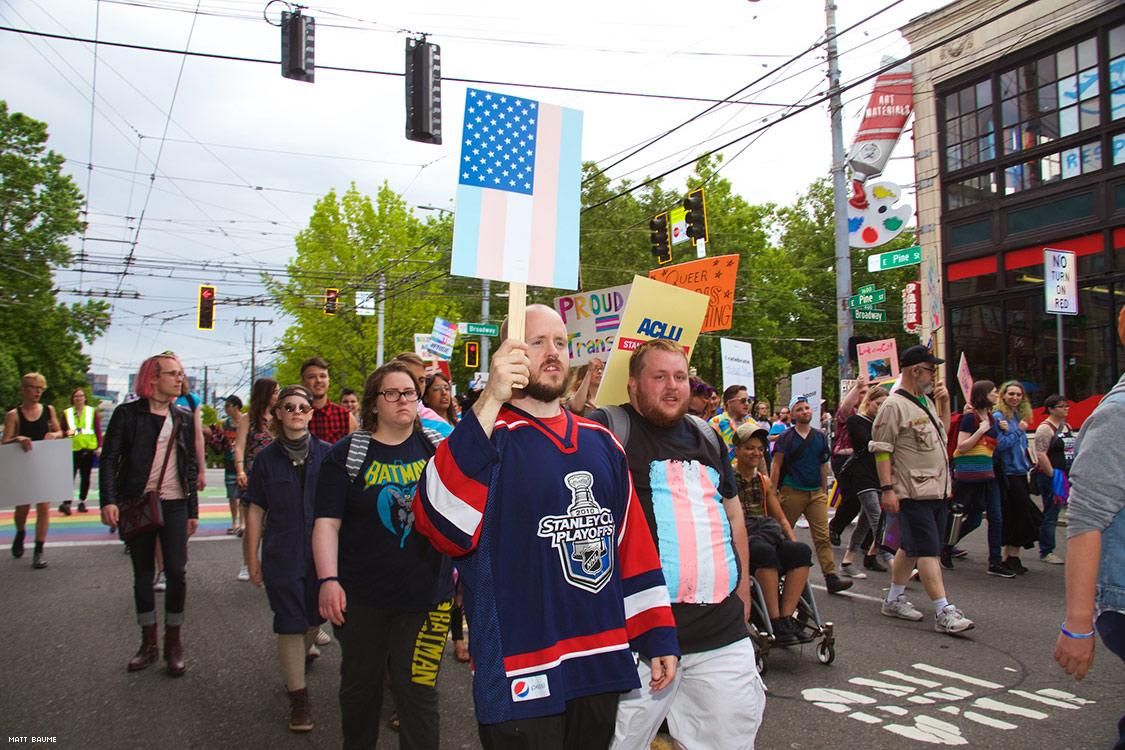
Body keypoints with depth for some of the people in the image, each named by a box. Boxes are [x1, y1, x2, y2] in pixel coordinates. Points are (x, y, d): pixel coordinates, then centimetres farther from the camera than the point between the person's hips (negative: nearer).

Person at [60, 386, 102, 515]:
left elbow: (98, 430, 4)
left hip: (89, 448, 1)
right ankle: (66, 502, -15)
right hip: (72, 448, -1)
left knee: (85, 477, 7)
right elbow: (61, 431, 11)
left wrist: (99, 446, -4)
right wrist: (67, 433, -12)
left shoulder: (92, 411, 7)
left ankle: (82, 502, 16)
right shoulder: (66, 413, 8)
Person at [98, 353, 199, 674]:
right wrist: (108, 500, -17)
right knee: (142, 574, 9)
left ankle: (174, 644, 10)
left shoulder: (184, 417, 8)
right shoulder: (127, 413, -1)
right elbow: (109, 458, -5)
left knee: (176, 572, -3)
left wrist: (193, 509, 9)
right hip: (136, 504, -1)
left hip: (174, 504, 1)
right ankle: (148, 644, 20)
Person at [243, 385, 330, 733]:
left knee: (315, 615, 17)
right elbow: (256, 510, 2)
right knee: (290, 623, 0)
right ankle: (298, 697, 10)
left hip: (323, 551, 1)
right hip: (282, 555, -1)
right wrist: (252, 557, 1)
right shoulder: (267, 458, -1)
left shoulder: (327, 455, -3)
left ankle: (302, 650, 50)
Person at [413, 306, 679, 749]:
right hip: (521, 676, -6)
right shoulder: (486, 437, -10)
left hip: (603, 664, 6)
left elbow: (635, 546, 13)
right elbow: (439, 524, -28)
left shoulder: (600, 441, 10)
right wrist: (490, 402, -32)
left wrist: (657, 636, 11)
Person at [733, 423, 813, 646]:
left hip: (765, 534, 6)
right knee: (765, 552, -38)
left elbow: (781, 518, 23)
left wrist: (793, 541, 7)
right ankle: (775, 622, -33)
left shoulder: (764, 481, 21)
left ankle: (786, 617, -27)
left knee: (802, 551, -24)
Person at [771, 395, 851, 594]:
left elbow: (823, 465, 16)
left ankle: (831, 578, -6)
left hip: (816, 493, 4)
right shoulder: (786, 438, -3)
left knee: (823, 536, -3)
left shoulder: (820, 437, 10)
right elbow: (776, 465, -4)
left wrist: (824, 491, 13)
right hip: (792, 492, -3)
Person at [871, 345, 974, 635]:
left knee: (911, 548, 14)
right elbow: (882, 450, -15)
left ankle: (894, 600, 24)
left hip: (937, 491, 9)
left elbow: (943, 432, 30)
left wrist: (944, 402, 16)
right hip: (913, 493, -9)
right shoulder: (894, 405, -12)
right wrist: (887, 489, -21)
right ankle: (943, 612, -7)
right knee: (928, 551, -8)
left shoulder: (926, 401, 16)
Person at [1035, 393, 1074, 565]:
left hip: (1069, 476, 8)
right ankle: (1046, 553, 6)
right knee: (1050, 515, -2)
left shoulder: (1067, 427, 15)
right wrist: (1052, 475, -18)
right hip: (1051, 477, -8)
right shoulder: (1045, 428, -11)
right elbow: (1041, 454, -18)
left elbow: (1074, 450, 22)